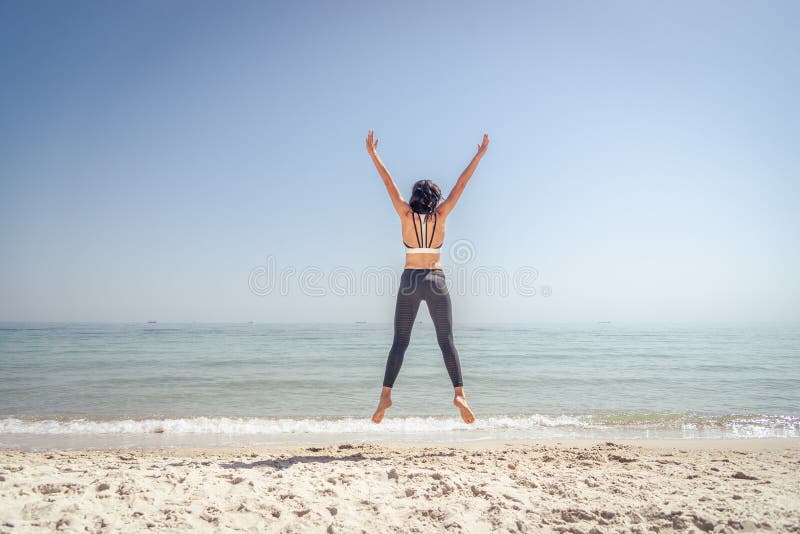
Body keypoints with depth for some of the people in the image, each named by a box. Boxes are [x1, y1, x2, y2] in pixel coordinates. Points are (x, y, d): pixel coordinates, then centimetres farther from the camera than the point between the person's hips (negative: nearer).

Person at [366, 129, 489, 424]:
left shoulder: (406, 215, -1)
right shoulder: (440, 216, 0)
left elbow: (389, 183, 3)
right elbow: (461, 184, 3)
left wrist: (373, 153, 9)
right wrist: (480, 154, 8)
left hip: (409, 281, 0)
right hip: (436, 281, 0)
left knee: (399, 342, 5)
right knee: (446, 341, 3)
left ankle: (385, 394, 2)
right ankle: (459, 393, -4)